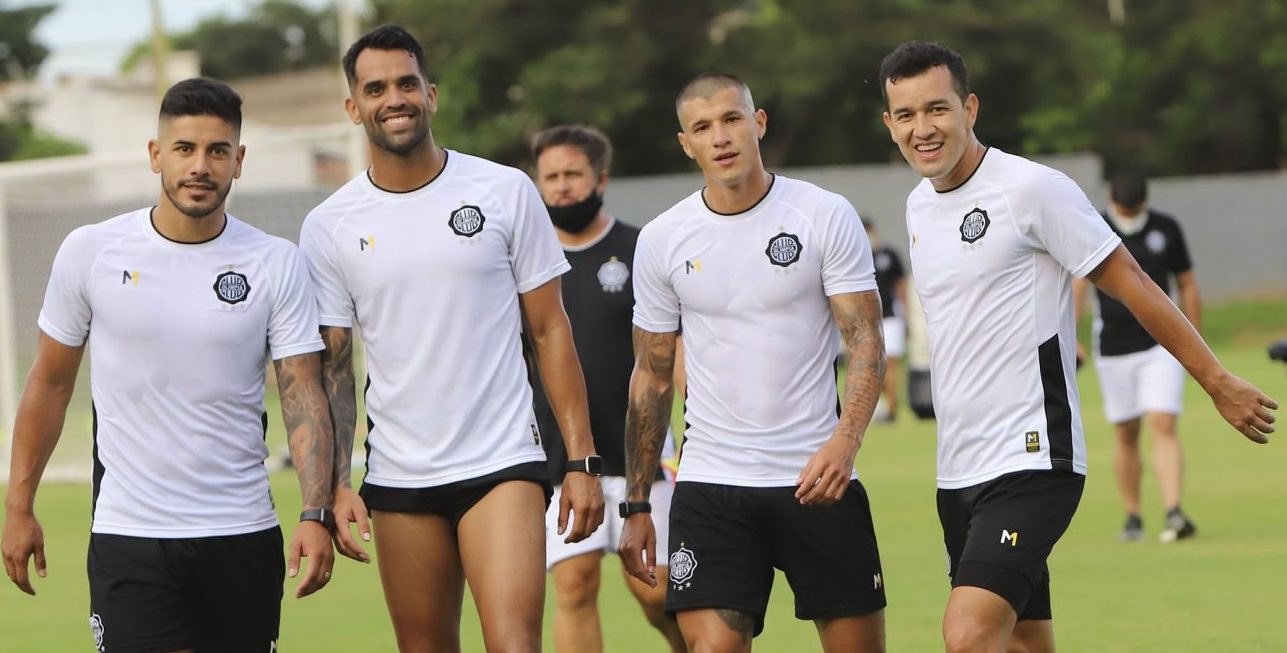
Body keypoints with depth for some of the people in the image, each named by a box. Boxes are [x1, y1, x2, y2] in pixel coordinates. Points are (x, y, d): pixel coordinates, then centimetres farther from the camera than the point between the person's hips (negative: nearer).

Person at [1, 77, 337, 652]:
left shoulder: (277, 265, 0)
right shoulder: (90, 253, -1)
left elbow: (303, 397, -3)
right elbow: (50, 384, 8)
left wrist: (315, 515, -16)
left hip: (243, 536, 1)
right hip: (128, 535, -1)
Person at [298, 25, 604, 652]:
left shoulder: (506, 193, 1)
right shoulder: (329, 227, 3)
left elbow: (549, 330, 4)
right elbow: (331, 370, 5)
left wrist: (582, 461, -1)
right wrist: (335, 487, -8)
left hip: (502, 464, -2)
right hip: (398, 480, 2)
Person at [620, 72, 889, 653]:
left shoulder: (826, 216, -3)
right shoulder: (661, 240, 5)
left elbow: (866, 343, -6)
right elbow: (651, 376, 11)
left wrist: (843, 442, -24)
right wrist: (636, 505, 9)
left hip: (817, 480, -1)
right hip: (710, 484, 1)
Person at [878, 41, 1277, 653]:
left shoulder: (1031, 188, -12)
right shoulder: (918, 206, 12)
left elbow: (1128, 282, -8)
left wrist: (1219, 383, -5)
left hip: (1031, 460, -8)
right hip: (957, 471, 8)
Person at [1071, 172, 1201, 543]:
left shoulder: (1166, 229, 1)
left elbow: (1187, 285, 10)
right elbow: (1076, 286, -11)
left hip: (1161, 346, -1)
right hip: (1113, 351, 1)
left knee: (1163, 427, -14)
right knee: (1126, 436, 7)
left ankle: (1174, 514, -23)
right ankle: (1132, 517, 18)